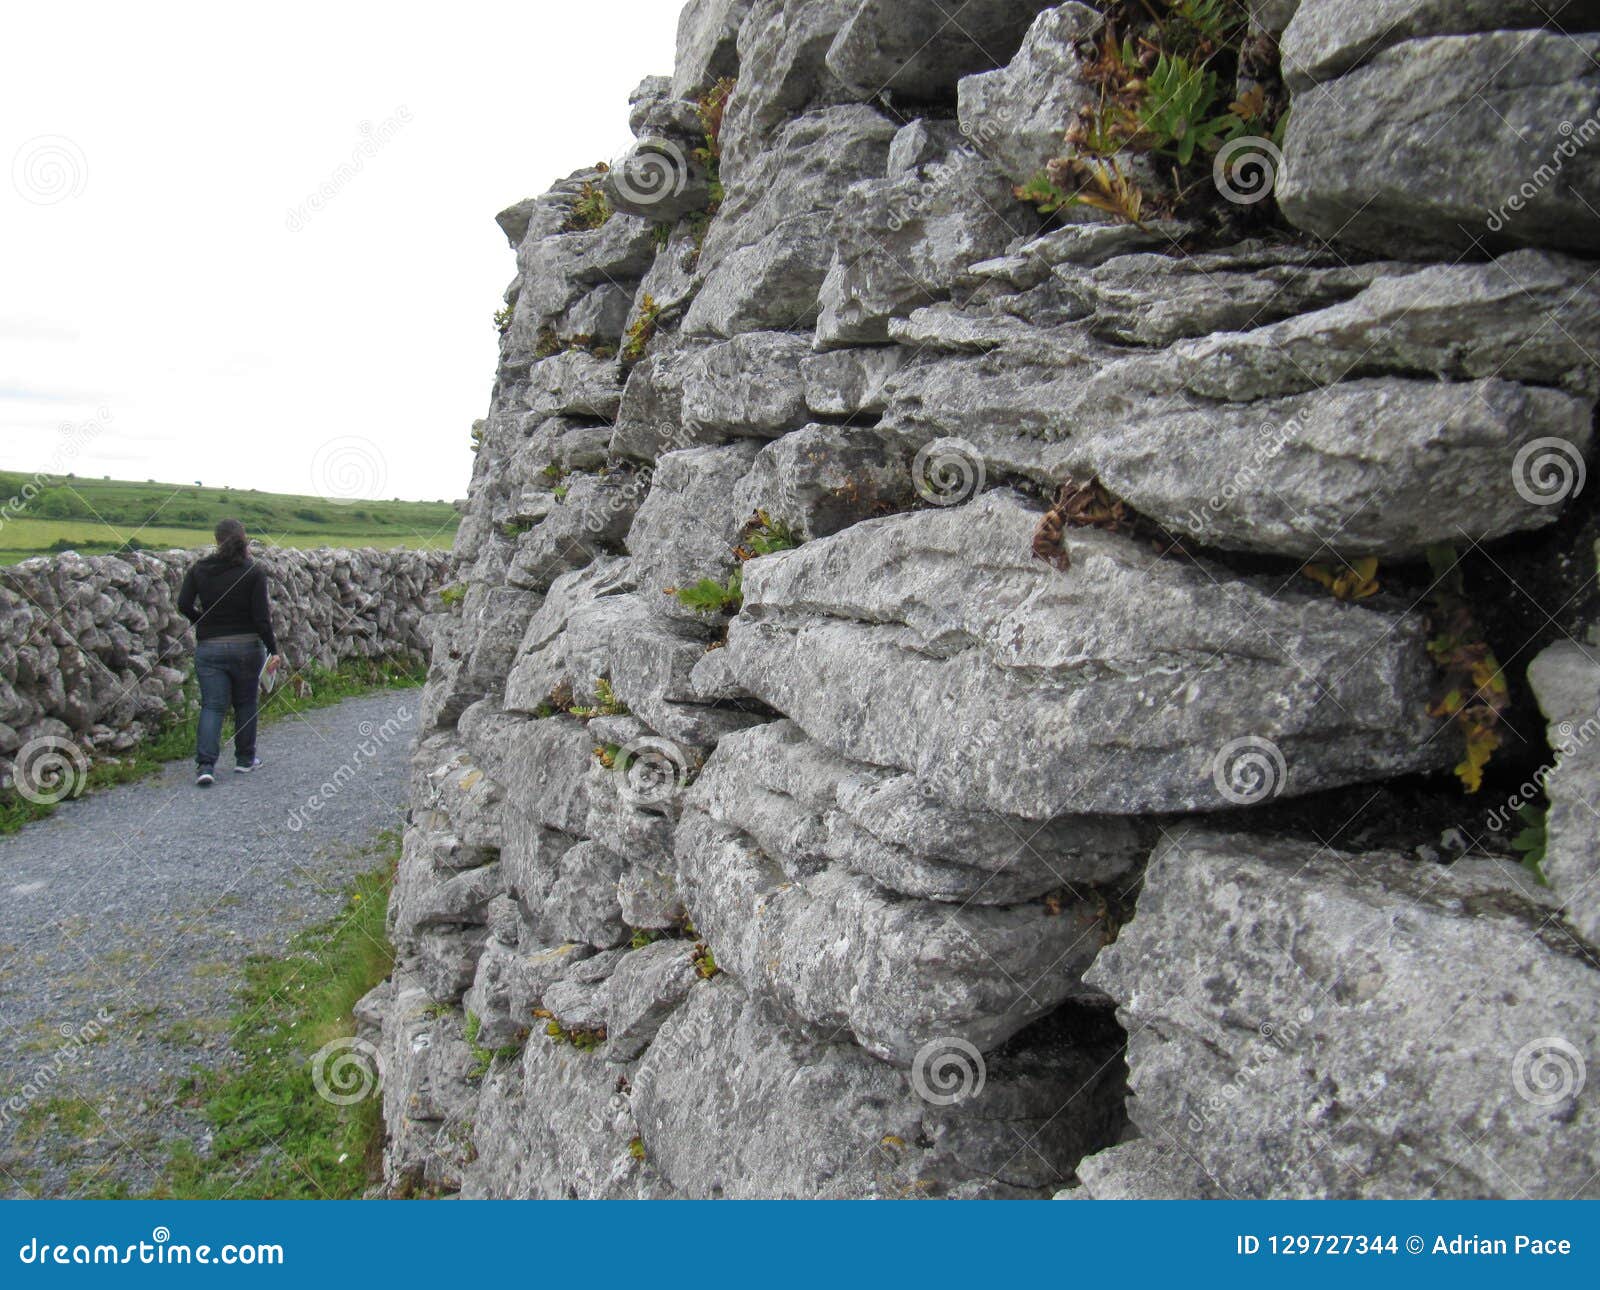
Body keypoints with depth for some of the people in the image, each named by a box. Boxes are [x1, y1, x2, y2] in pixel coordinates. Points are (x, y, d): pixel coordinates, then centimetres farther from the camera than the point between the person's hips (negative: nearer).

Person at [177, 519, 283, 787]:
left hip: (209, 647, 2)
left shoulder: (199, 569, 0)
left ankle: (205, 765, -10)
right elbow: (261, 616, -13)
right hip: (247, 646, -1)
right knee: (246, 703, 13)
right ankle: (245, 759, 23)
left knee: (212, 705, 3)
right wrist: (273, 650, -8)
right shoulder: (254, 572, -9)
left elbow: (184, 605, -4)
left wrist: (204, 622, 14)